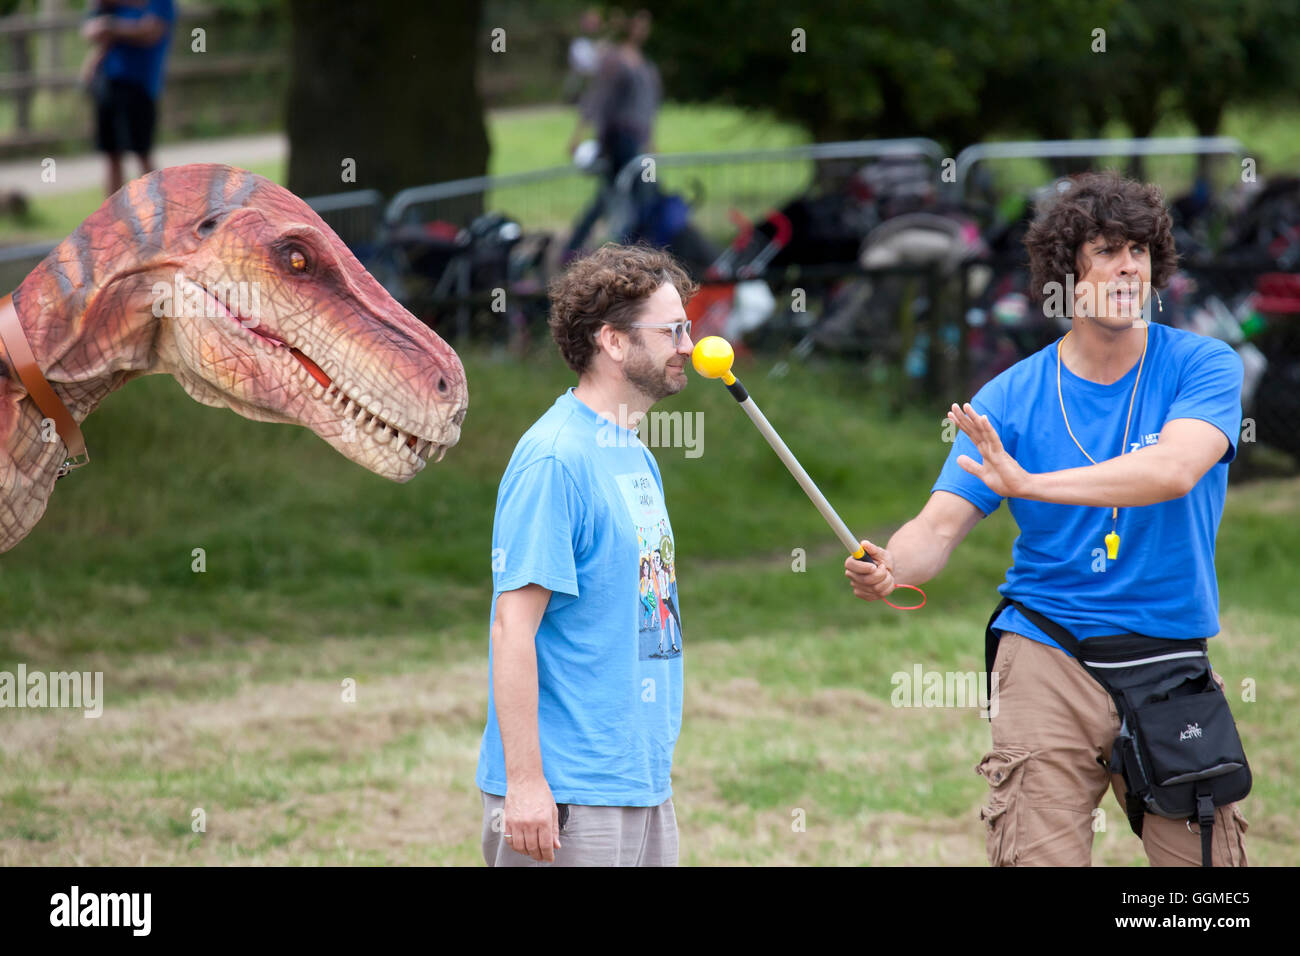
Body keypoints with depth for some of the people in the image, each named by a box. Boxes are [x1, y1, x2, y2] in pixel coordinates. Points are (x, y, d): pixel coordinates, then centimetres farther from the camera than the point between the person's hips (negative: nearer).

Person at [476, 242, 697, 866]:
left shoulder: (636, 458, 14)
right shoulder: (555, 458, -14)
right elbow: (512, 627, -18)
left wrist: (654, 766, 18)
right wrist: (525, 781, -21)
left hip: (645, 787, 9)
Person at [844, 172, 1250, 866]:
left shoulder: (1201, 367, -2)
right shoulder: (1012, 398, 1)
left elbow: (1175, 470, -22)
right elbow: (939, 528, -4)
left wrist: (1032, 482, -30)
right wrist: (888, 567, -28)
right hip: (1049, 659, 0)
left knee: (1206, 860, 2)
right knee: (1039, 861, -11)